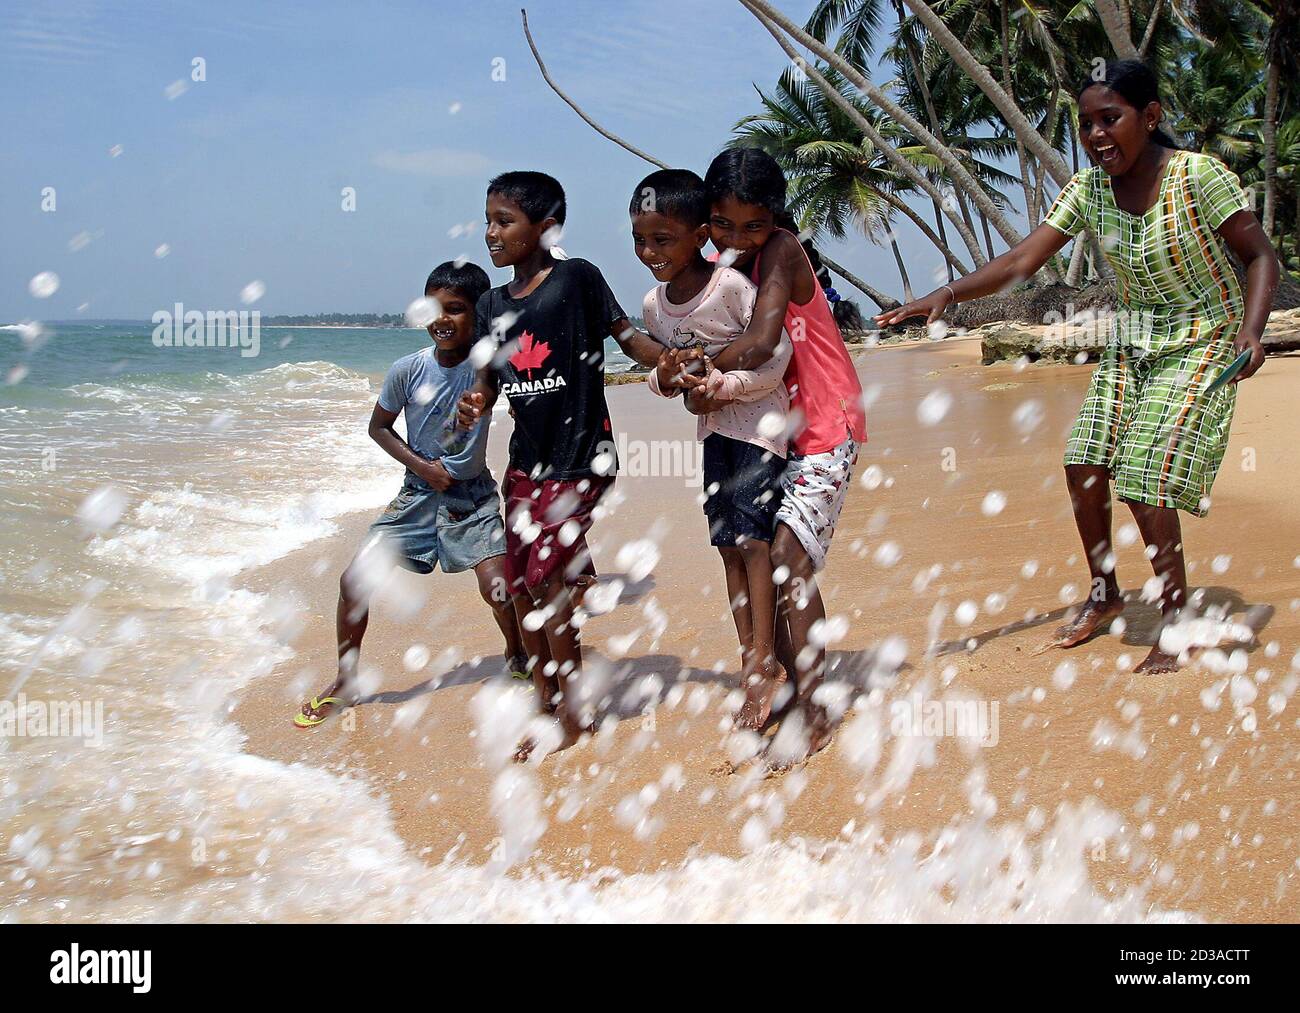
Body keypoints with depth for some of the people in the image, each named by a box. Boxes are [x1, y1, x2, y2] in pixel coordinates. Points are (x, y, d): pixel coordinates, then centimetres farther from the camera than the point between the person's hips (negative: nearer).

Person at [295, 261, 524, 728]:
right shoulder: (409, 370, -10)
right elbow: (379, 426, 3)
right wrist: (420, 465, -10)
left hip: (473, 497, -2)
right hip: (418, 494, 2)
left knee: (499, 588, -18)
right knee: (355, 580, -5)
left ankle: (517, 658, 15)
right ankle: (344, 682, 15)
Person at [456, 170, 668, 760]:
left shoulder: (576, 278, -9)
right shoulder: (493, 305, 8)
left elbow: (627, 336, -8)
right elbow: (489, 379, 10)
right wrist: (475, 405, -12)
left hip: (580, 457, -7)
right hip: (527, 460, 7)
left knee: (545, 578, -8)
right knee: (519, 583, 8)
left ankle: (574, 712, 9)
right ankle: (547, 703, 24)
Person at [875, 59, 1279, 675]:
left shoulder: (1200, 177, -20)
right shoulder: (1089, 189, -6)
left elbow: (1260, 257, -13)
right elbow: (1022, 261, -11)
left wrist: (1252, 328, -29)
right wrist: (948, 294, -25)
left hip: (1202, 343, -6)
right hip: (1131, 343, 6)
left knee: (1145, 486, -14)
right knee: (1084, 466, 0)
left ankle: (1177, 624, 5)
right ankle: (1105, 594, 24)